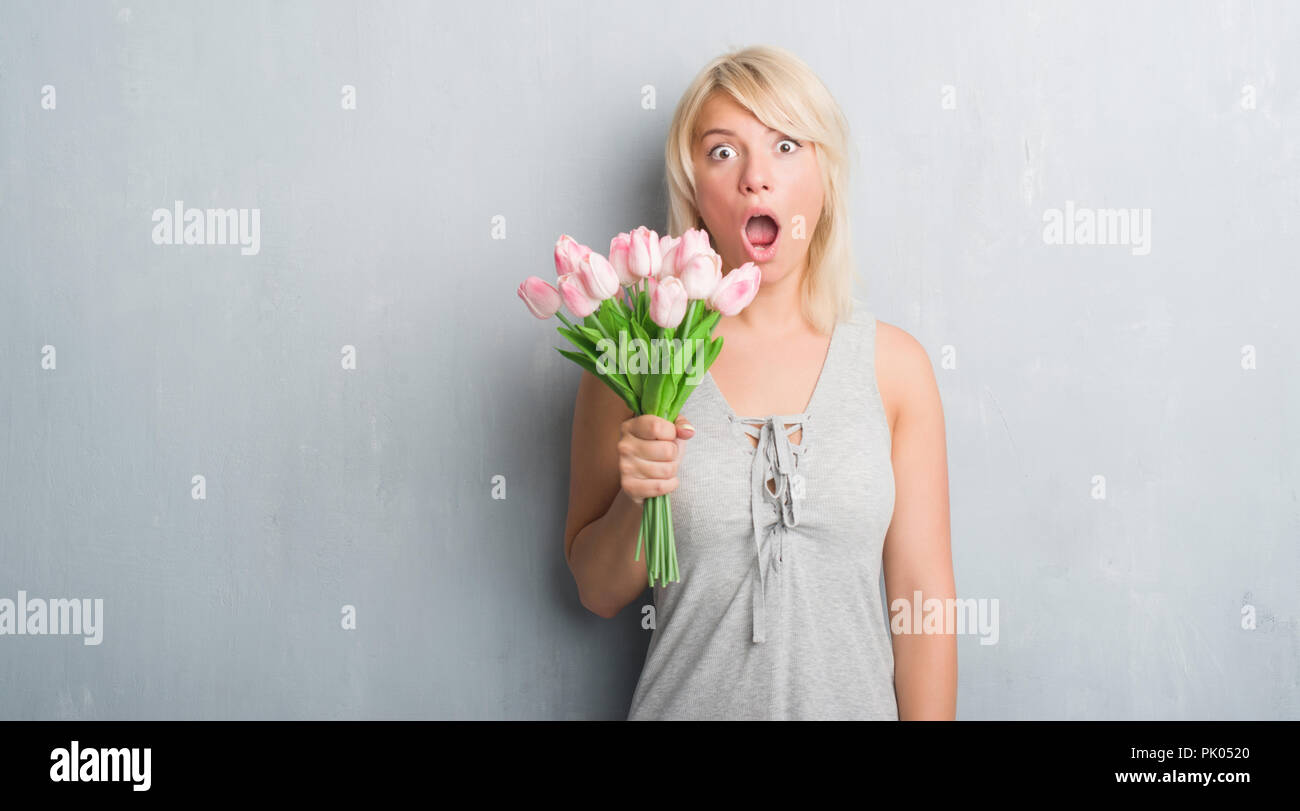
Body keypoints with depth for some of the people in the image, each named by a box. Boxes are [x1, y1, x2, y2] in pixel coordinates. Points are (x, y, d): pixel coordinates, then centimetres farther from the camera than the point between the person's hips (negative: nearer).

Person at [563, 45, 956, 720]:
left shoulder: (894, 363, -6)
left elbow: (923, 595, -3)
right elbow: (597, 592, -1)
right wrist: (637, 501, -20)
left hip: (853, 700, 1)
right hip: (689, 700, -1)